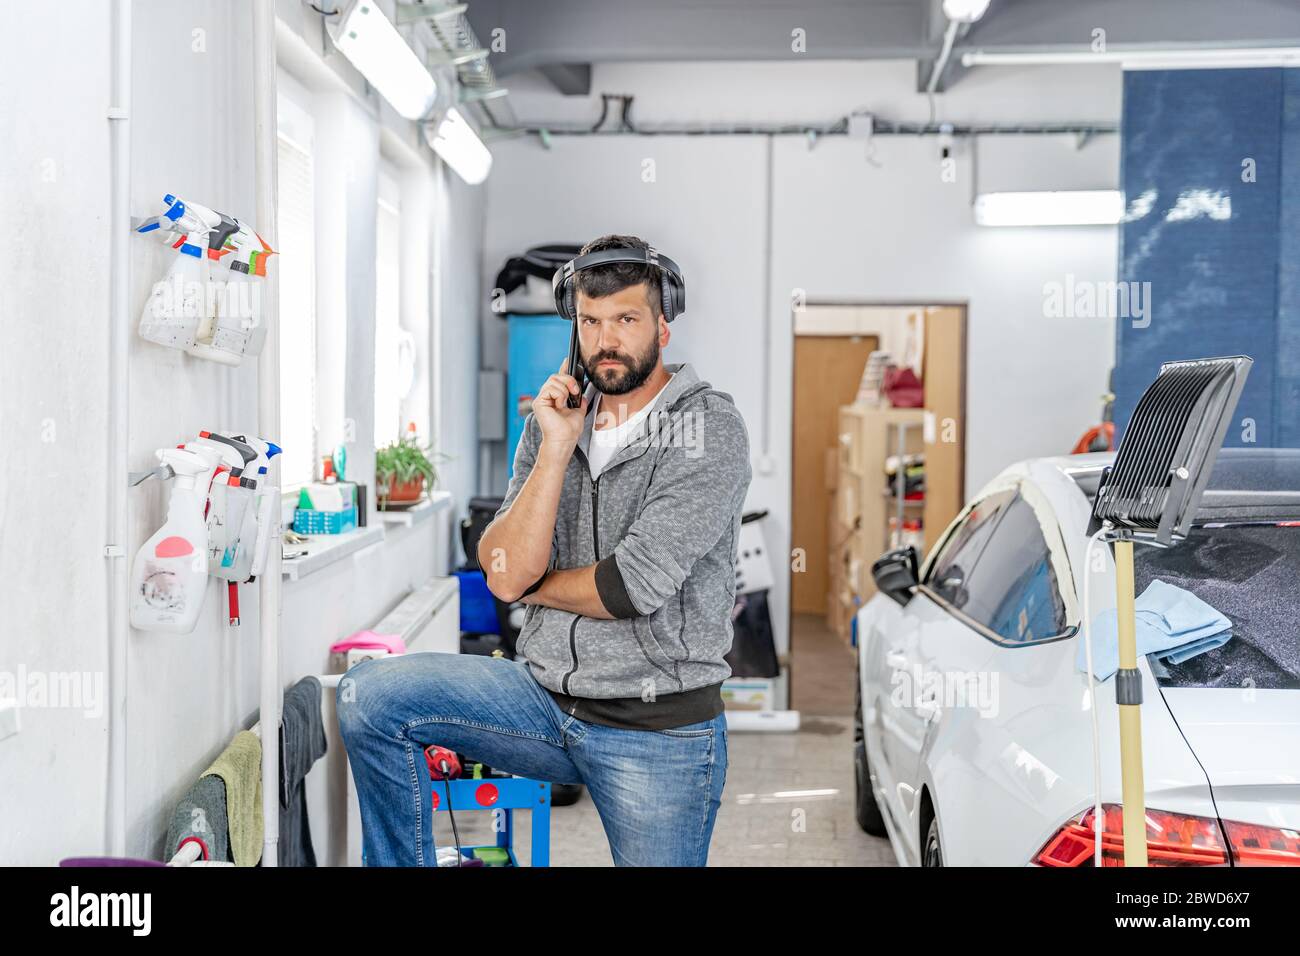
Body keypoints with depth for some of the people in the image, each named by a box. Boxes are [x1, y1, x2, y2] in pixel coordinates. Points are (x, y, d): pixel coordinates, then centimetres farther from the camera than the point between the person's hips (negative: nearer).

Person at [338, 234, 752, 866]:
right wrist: (557, 447, -12)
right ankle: (403, 861, 5)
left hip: (660, 727, -4)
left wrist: (532, 584, -1)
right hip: (545, 691, 4)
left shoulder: (711, 427, -10)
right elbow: (506, 571, -6)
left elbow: (632, 585, -18)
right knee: (368, 696, -10)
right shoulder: (553, 418, 7)